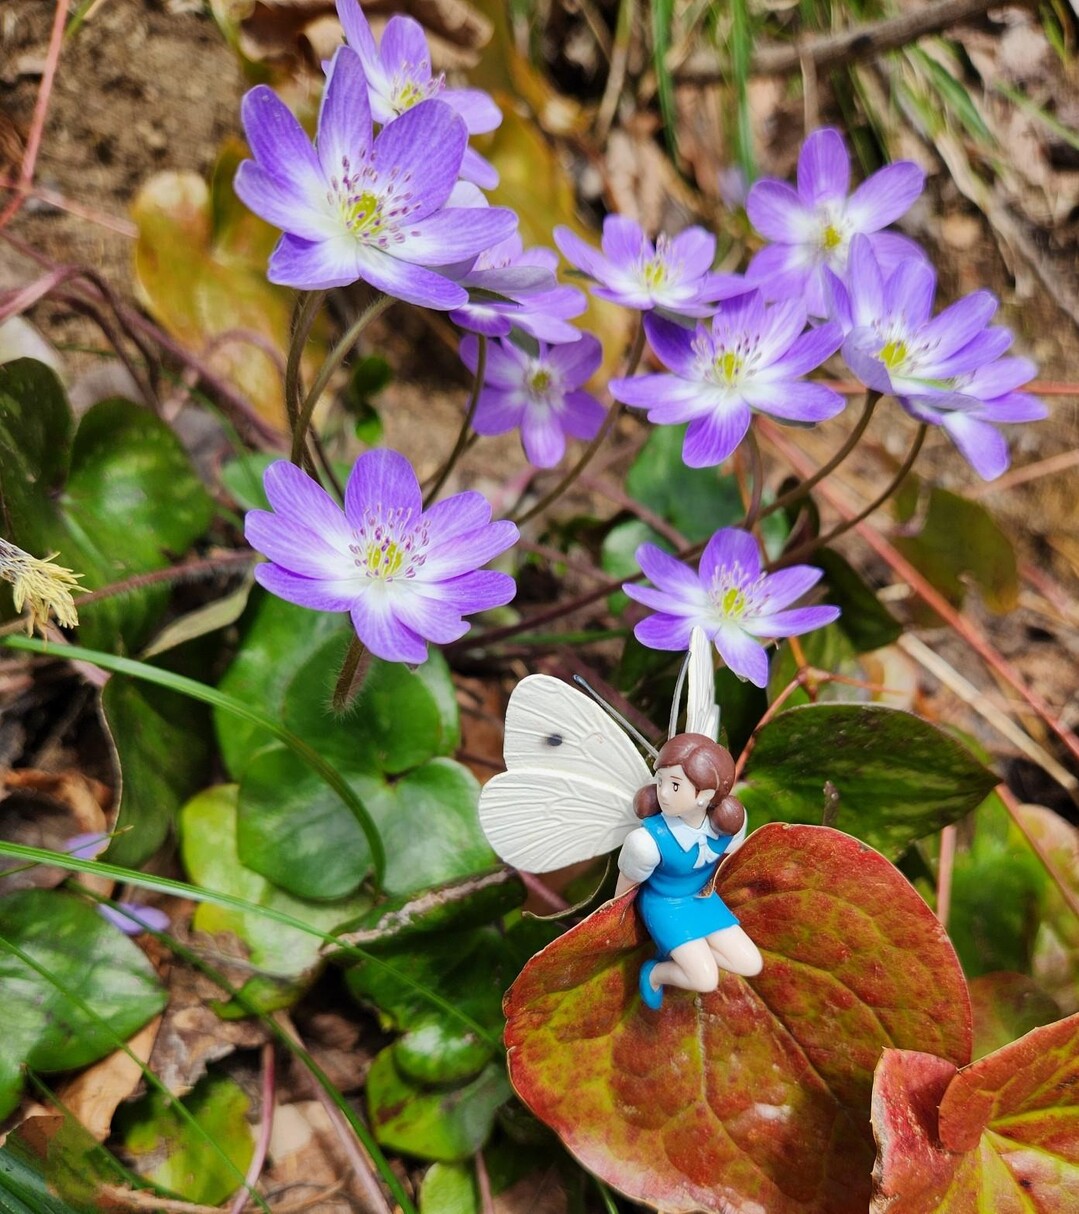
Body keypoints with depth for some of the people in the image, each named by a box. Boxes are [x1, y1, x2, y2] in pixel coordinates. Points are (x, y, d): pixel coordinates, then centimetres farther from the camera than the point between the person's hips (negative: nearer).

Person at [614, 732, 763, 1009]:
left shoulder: (728, 821, -23)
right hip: (664, 905, -5)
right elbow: (625, 887, -15)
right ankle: (655, 972, 11)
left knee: (751, 965, -1)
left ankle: (678, 953, 14)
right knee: (706, 980, -18)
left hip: (703, 900, 5)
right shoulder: (648, 841, -35)